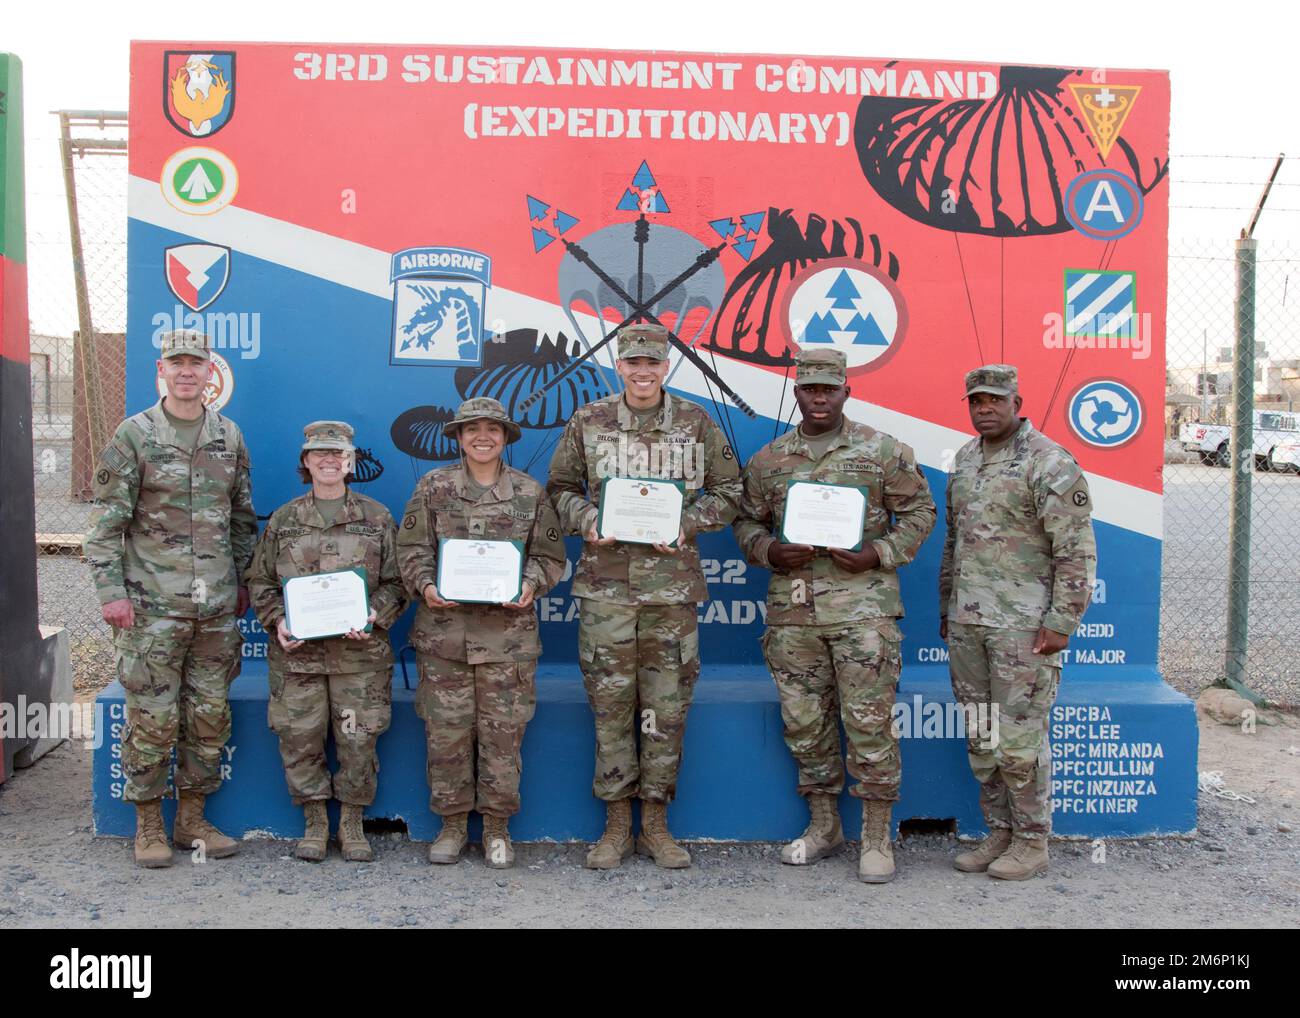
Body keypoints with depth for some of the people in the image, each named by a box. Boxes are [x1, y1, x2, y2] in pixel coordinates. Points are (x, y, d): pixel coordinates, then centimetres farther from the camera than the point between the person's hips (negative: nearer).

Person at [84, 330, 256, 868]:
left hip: (217, 605, 4)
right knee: (152, 717, 0)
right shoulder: (133, 435, -2)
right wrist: (111, 591, -11)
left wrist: (243, 580, 15)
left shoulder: (229, 436, 10)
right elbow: (106, 521, -4)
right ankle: (148, 825, 16)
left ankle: (192, 818, 23)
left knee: (209, 716, 9)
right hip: (152, 605, -4)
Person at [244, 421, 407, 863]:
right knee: (299, 739, 2)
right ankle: (314, 822, 20)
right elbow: (260, 581, 11)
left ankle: (352, 823, 18)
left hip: (359, 652, -1)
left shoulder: (377, 519, 6)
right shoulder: (283, 520, 9)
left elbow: (395, 582, 5)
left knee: (358, 740, 1)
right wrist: (276, 621, -6)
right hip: (297, 651, 1)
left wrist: (373, 617, -12)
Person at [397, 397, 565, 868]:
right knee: (447, 732, 5)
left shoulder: (530, 492, 7)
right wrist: (426, 586, -13)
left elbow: (549, 555, 8)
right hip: (444, 630, 0)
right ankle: (452, 823, 21)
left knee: (503, 733, 4)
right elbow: (412, 547, 5)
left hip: (508, 632, 0)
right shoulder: (433, 486, 7)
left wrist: (530, 584, -11)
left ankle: (497, 827, 18)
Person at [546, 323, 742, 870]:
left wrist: (685, 523, -8)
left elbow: (727, 491, 9)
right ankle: (616, 825, 17)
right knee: (610, 703, 4)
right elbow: (561, 488, 13)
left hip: (672, 583, 0)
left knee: (666, 706, 5)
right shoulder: (587, 422, 5)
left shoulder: (697, 423, 4)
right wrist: (587, 521, -7)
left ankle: (656, 824, 19)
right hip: (605, 582, 0)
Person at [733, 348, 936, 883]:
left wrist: (880, 554, -9)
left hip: (863, 605, -3)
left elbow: (919, 512, 5)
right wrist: (769, 551, -4)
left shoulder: (884, 451, 2)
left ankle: (876, 835, 10)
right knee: (804, 721, 9)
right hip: (792, 609, 3)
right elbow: (746, 521, 17)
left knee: (868, 720, -3)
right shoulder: (768, 459, 11)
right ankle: (823, 825, 26)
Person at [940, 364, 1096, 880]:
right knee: (979, 739, 12)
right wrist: (946, 609, 20)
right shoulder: (964, 459, 14)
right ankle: (999, 832, 25)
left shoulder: (1050, 463, -10)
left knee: (1019, 737, -2)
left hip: (1022, 625, -7)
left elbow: (1077, 550, -13)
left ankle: (1032, 842, 13)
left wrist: (1061, 622, -16)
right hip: (966, 624, 8)